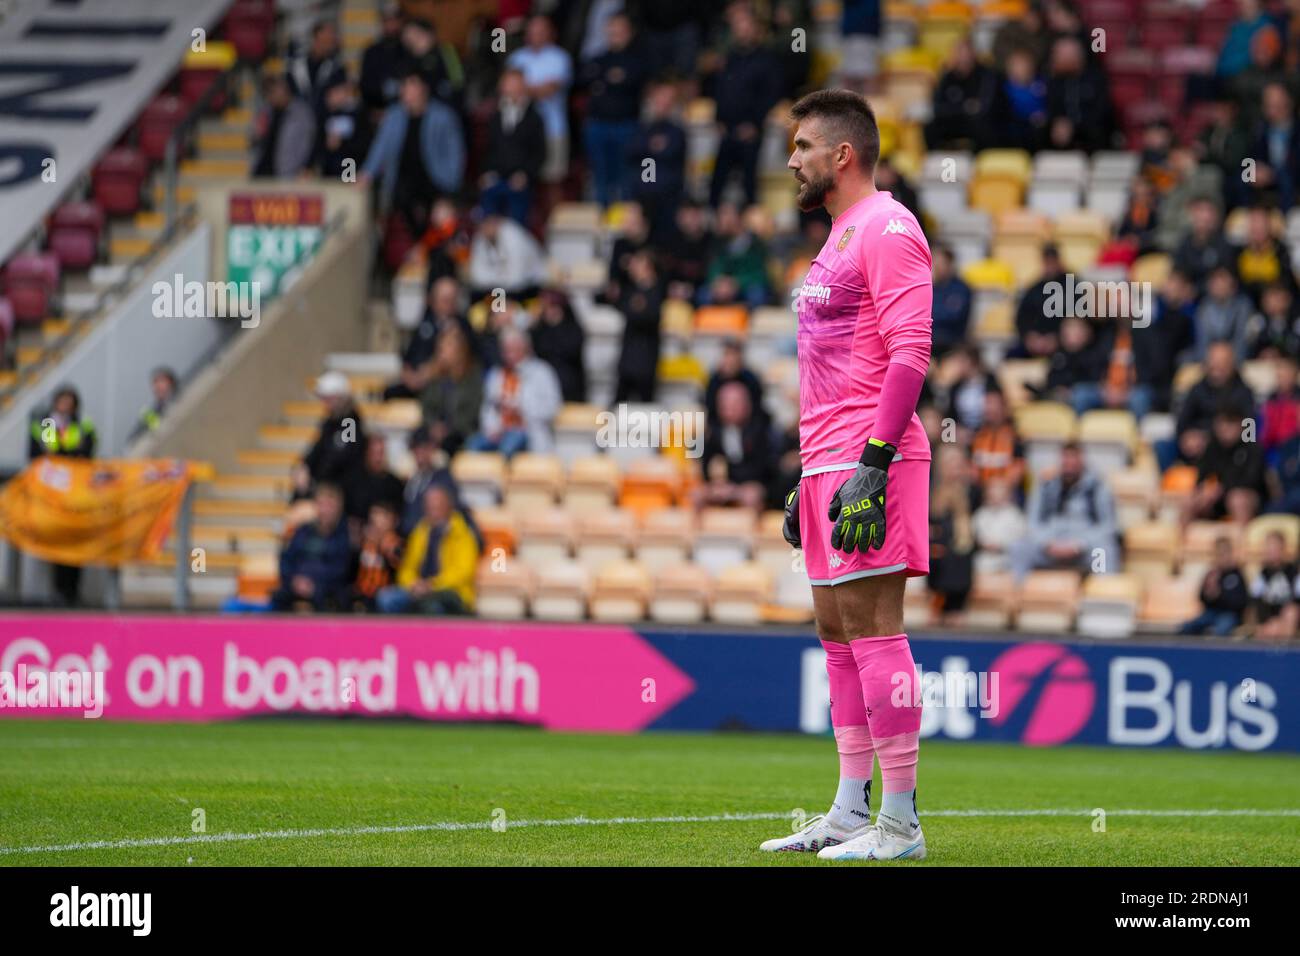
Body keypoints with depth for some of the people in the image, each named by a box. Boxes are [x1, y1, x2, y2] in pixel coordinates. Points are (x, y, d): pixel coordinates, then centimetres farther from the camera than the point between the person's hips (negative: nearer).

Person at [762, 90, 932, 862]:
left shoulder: (887, 228, -9)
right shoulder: (840, 239, 21)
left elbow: (911, 351, -18)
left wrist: (871, 464, -23)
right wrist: (808, 477, 24)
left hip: (868, 464, -10)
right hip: (829, 461, 10)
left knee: (871, 625, -11)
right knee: (837, 630, 9)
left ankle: (901, 821, -10)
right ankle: (851, 812, 12)